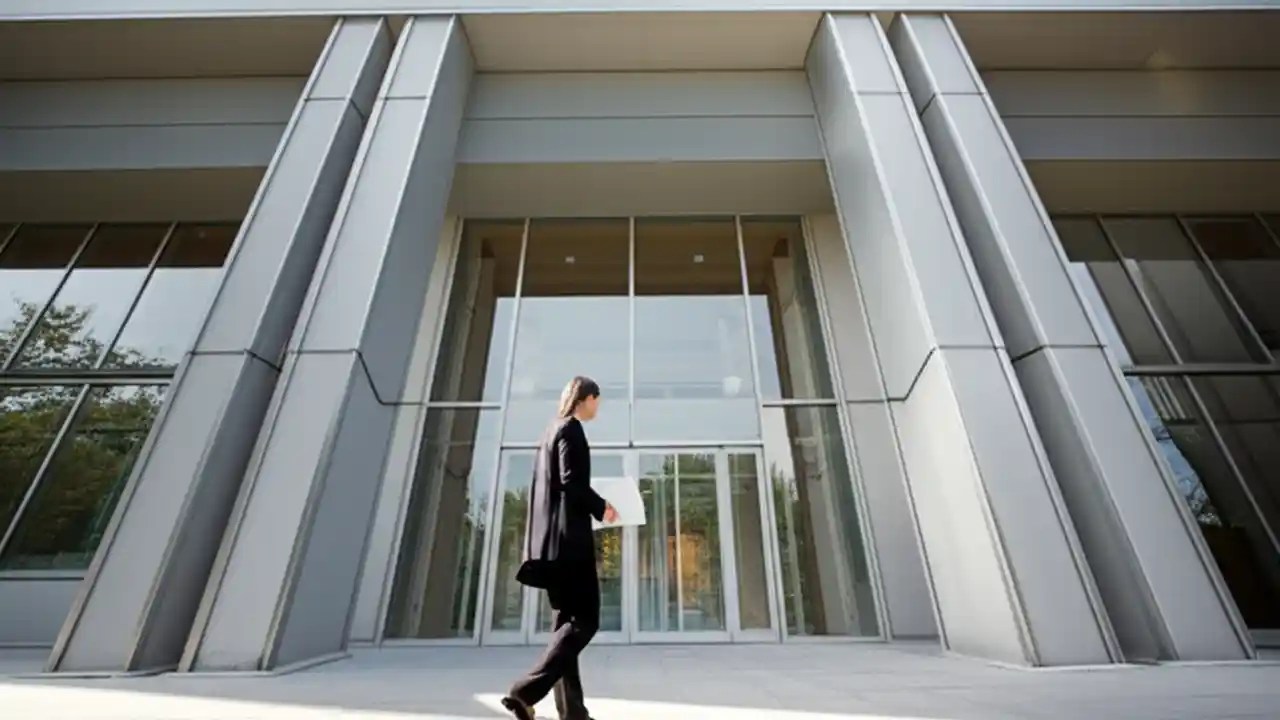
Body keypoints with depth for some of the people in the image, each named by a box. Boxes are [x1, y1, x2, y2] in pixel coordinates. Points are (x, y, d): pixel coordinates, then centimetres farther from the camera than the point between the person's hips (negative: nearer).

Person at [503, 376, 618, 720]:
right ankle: (526, 691, -8)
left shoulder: (552, 430, 19)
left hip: (553, 537, 10)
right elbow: (571, 481, -18)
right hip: (569, 537, -10)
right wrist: (601, 507, -5)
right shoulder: (571, 428, -8)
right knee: (585, 620, -5)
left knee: (568, 620, 11)